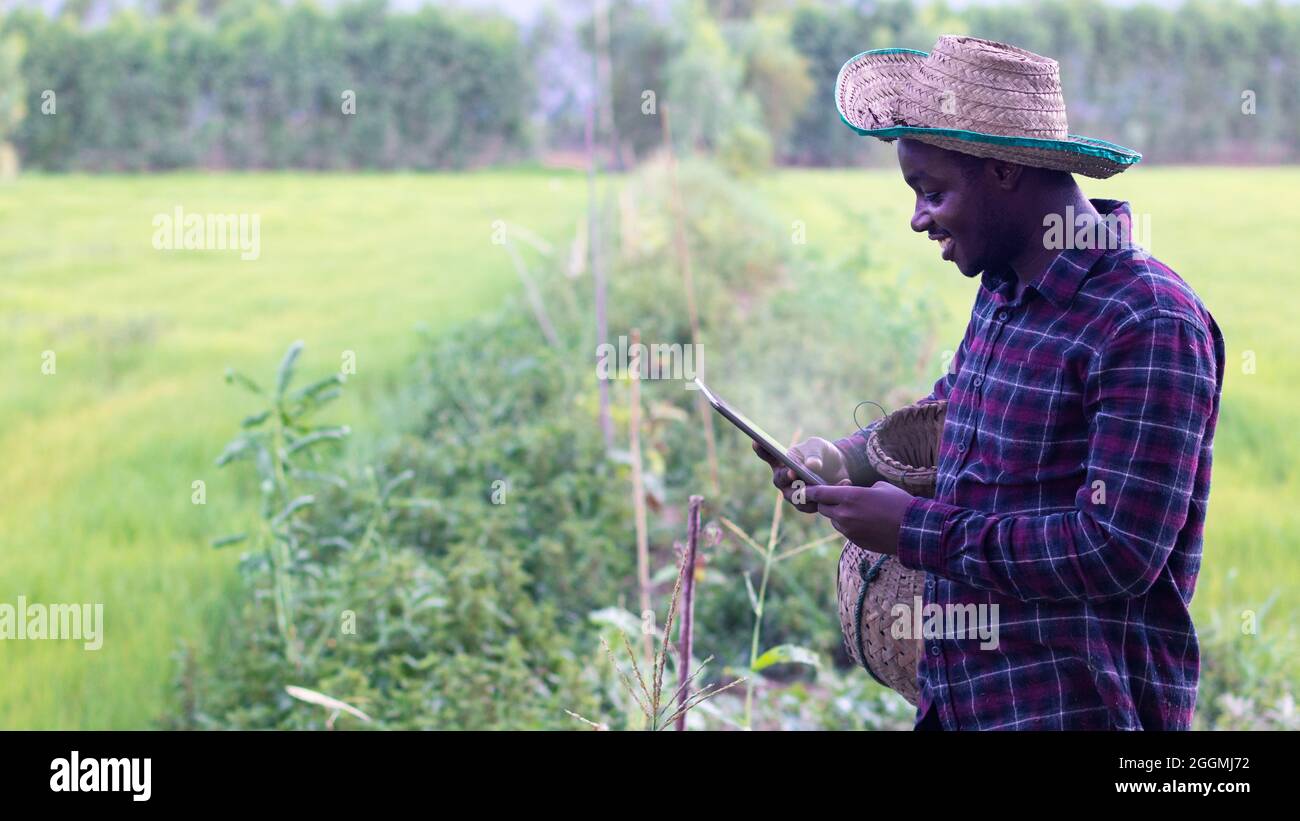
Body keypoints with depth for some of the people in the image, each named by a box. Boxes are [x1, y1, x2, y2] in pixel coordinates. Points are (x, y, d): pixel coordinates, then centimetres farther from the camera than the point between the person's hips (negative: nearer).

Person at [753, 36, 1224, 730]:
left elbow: (1119, 551, -24)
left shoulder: (1149, 323, -18)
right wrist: (854, 453, 13)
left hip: (1081, 710, -8)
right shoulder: (1001, 292, 9)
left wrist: (916, 531, -17)